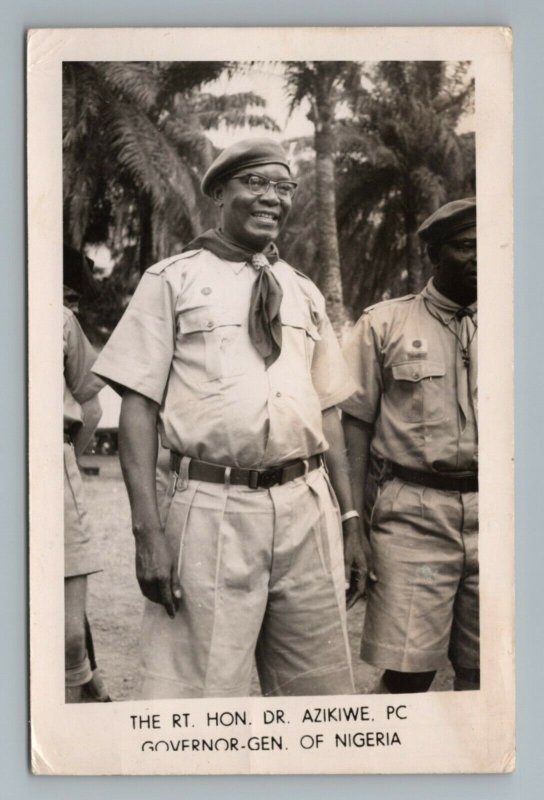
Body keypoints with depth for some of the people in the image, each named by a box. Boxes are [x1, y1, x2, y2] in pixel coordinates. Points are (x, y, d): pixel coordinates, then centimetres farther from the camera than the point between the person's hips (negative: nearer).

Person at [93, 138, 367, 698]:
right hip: (210, 510, -4)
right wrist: (148, 529, -14)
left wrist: (349, 517, 11)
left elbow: (327, 412, 17)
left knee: (322, 685, 11)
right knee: (199, 688, -1)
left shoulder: (305, 293, 16)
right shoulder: (172, 281, 2)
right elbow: (138, 404, -4)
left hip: (306, 509, 5)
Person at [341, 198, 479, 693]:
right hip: (414, 514, -3)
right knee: (408, 672, -6)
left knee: (483, 675, 7)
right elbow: (356, 424, 3)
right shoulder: (385, 324, 5)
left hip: (493, 514, 3)